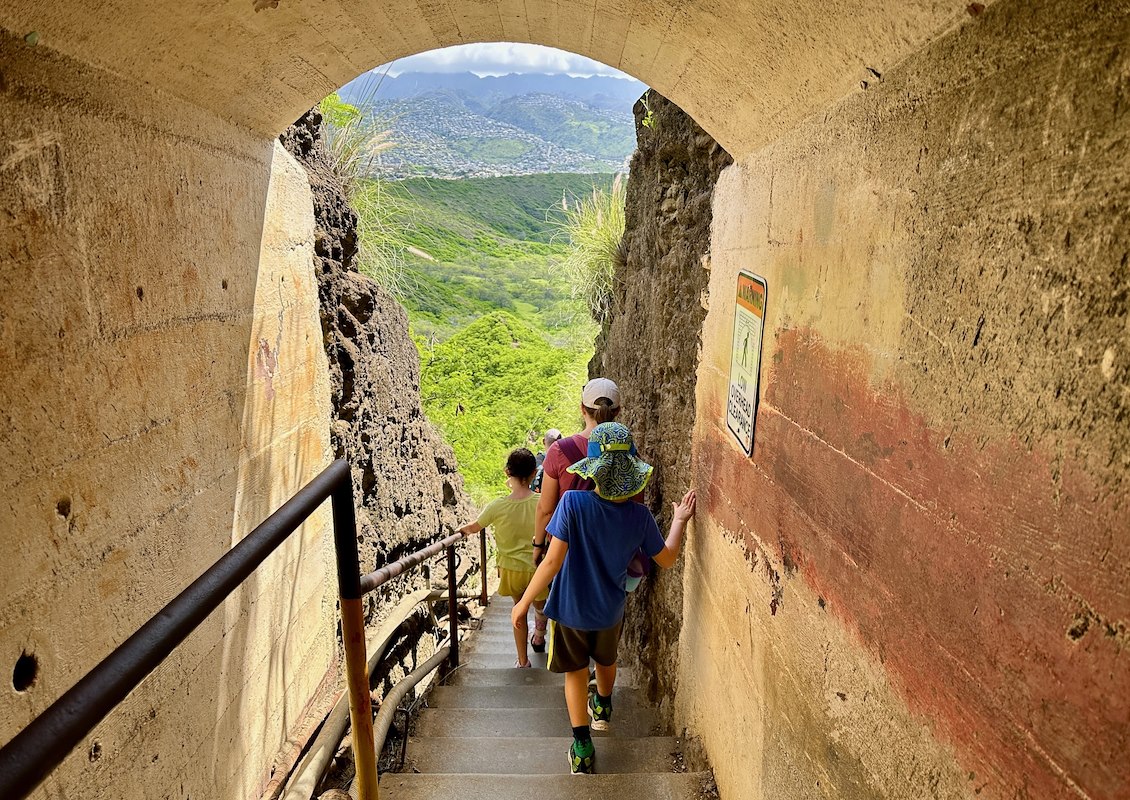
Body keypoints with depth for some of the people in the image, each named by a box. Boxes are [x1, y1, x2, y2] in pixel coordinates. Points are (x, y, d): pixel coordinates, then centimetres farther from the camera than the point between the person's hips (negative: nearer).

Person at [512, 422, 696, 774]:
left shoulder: (574, 503, -29)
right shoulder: (640, 516, -19)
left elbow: (553, 562, -27)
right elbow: (667, 559, -4)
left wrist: (523, 603, -16)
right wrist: (679, 521, 9)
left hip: (570, 610, -3)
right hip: (610, 610, 3)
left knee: (575, 672, 20)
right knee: (606, 660, 32)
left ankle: (583, 748, 25)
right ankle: (603, 709, 57)